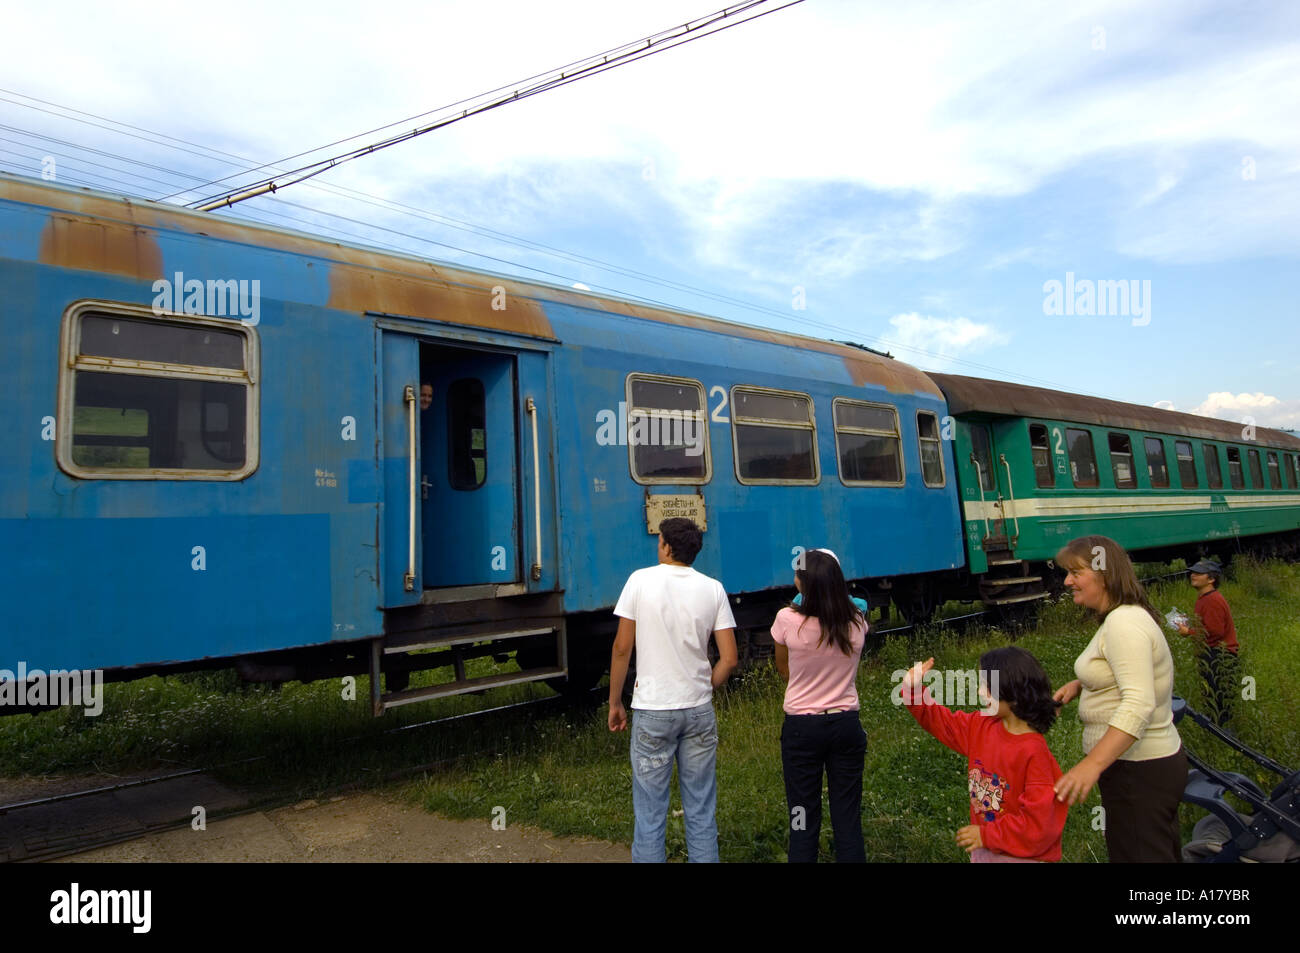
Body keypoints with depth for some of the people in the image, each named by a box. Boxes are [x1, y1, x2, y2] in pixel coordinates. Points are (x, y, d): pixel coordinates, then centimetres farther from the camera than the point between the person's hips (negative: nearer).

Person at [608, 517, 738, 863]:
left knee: (650, 812, 8)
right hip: (699, 711, 3)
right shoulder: (713, 589, 0)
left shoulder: (641, 581, -7)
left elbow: (622, 648, -6)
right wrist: (703, 691, 13)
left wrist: (615, 702, 4)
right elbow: (729, 659, -2)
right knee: (701, 811, 13)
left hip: (652, 710, -2)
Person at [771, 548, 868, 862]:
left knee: (803, 822, 8)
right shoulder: (856, 622, -7)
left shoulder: (787, 619, -16)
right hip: (847, 724, 3)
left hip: (802, 727, -3)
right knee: (848, 819, 12)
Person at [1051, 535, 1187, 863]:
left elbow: (1139, 704, -30)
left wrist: (1092, 764, -36)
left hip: (1139, 771, -11)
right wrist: (1079, 684, 7)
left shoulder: (1124, 623, -21)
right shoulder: (1125, 617, 12)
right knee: (1163, 853, 21)